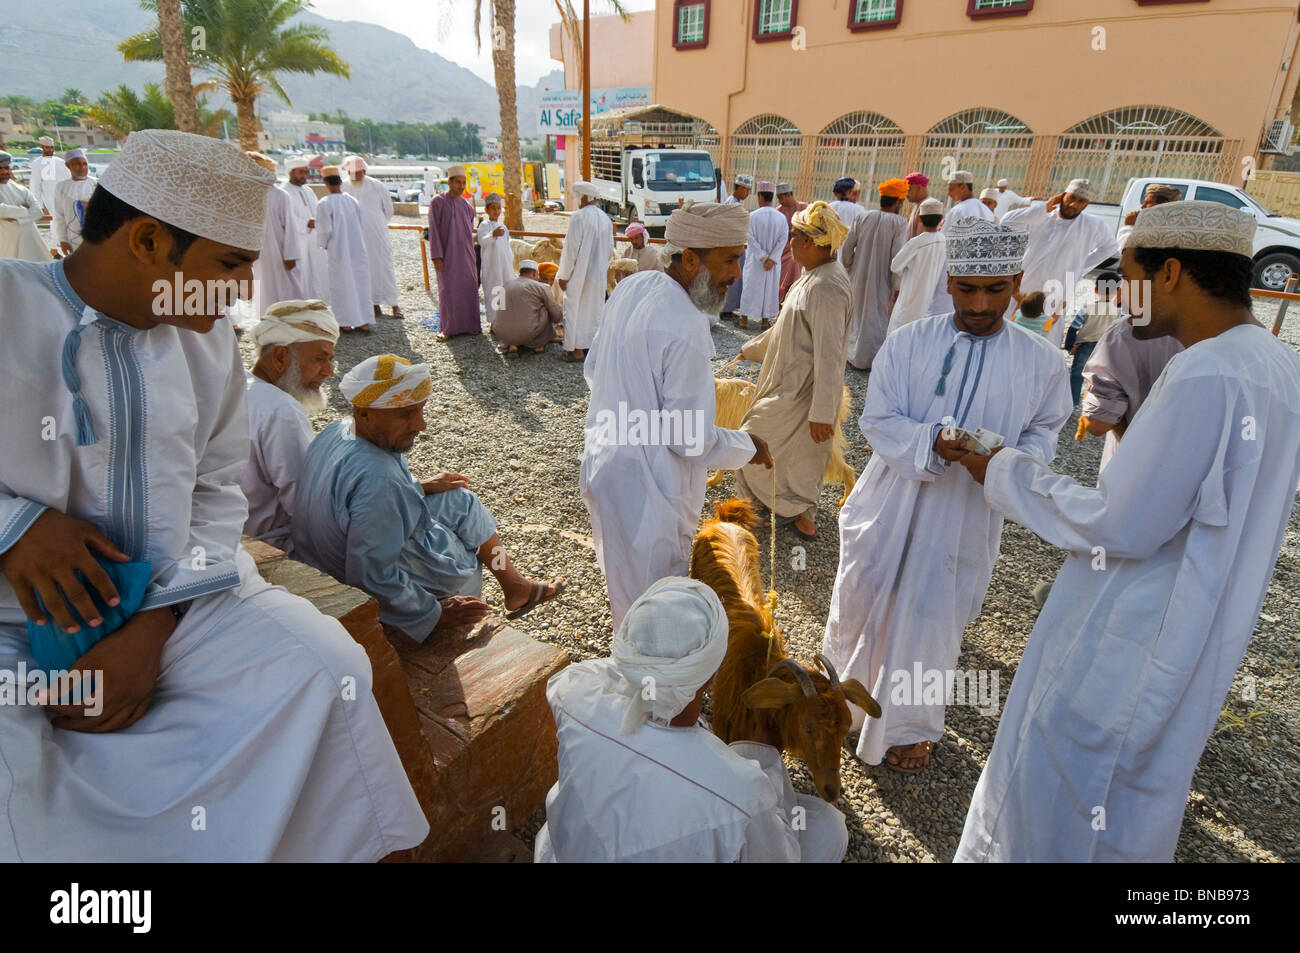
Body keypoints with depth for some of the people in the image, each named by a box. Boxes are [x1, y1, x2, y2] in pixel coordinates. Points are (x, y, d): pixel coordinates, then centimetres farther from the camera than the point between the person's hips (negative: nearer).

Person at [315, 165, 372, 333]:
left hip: (338, 251, -4)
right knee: (360, 283, 8)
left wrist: (323, 244, 6)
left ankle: (346, 322, 10)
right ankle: (364, 322, 9)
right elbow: (362, 226, 6)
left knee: (341, 284, 6)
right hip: (357, 250, 4)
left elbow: (325, 230, -13)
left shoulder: (325, 204, -12)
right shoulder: (352, 200, 2)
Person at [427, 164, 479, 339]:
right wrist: (436, 256, -14)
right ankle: (448, 328, 3)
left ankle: (469, 324, 13)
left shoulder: (467, 205, 11)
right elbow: (434, 230, -7)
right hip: (447, 254, -5)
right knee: (447, 289, -3)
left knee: (469, 288, 4)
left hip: (465, 254, 5)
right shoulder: (438, 202, -3)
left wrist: (472, 255, 14)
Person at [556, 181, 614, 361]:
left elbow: (571, 248, -15)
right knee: (594, 309, 14)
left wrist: (564, 275, -10)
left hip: (579, 273, -6)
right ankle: (592, 345, 20)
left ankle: (576, 350, 1)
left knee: (574, 310, 1)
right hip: (599, 274, 6)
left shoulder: (578, 217, -14)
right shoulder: (606, 218, 7)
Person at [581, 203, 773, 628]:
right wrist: (746, 447, -7)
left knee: (625, 577, 31)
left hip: (605, 461, 10)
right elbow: (688, 438, -24)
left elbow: (593, 370, 11)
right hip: (647, 488, -10)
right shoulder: (686, 330, -29)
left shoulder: (630, 288, -1)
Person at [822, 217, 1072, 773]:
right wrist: (933, 443, -28)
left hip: (967, 514, 0)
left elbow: (1044, 431, 6)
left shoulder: (1042, 361, -4)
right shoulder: (907, 343, -8)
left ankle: (908, 725, 34)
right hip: (893, 501, 0)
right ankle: (846, 669, 50)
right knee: (864, 594, 15)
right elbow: (878, 420, -10)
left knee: (933, 618, 9)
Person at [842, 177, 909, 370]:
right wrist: (897, 286, -11)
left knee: (857, 314, 18)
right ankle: (868, 359, 13)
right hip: (882, 281, -3)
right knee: (877, 317, 9)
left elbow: (847, 246, -2)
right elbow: (898, 255, -15)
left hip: (859, 277, 3)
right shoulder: (899, 223, -11)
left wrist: (847, 269, 10)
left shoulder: (864, 217, -1)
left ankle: (852, 354, 27)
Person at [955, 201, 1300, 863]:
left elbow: (1120, 527, -24)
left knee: (1055, 798, 10)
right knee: (1133, 800, 27)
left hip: (1124, 649, -9)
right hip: (1191, 641, 9)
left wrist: (1004, 475, -14)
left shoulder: (1204, 377, -26)